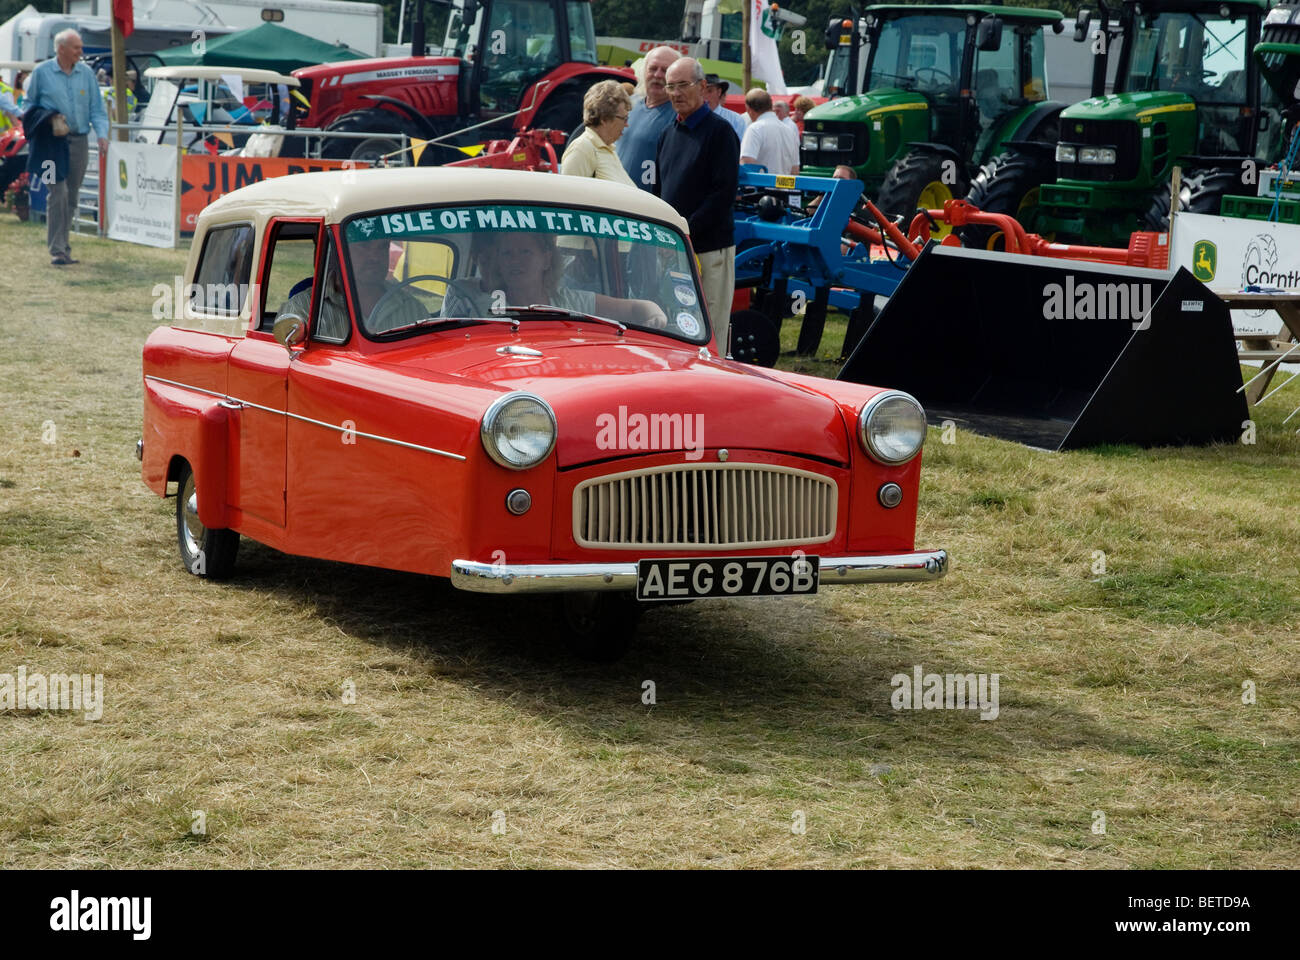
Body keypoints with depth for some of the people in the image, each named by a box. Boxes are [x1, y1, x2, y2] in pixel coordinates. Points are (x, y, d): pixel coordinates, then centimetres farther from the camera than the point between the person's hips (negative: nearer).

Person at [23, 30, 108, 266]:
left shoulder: (86, 73, 8)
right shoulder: (41, 72, 0)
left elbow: (97, 108, 9)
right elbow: (30, 104, 9)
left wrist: (102, 134, -5)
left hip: (79, 141, 4)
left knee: (72, 196, 8)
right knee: (58, 193, -12)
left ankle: (61, 242, 20)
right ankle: (57, 249, -12)